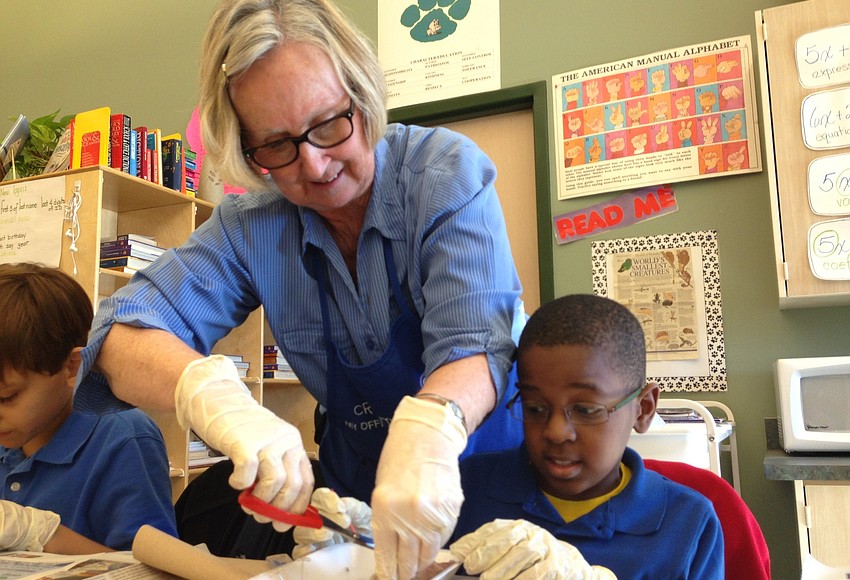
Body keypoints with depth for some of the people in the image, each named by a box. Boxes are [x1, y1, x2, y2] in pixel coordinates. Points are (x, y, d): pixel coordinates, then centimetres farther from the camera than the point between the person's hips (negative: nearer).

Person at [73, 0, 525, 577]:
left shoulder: (447, 172, -16)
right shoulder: (250, 227, -7)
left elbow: (473, 337, -24)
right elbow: (125, 330, -15)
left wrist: (431, 430, -45)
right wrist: (214, 396, -36)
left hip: (484, 466, -4)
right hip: (355, 481, 5)